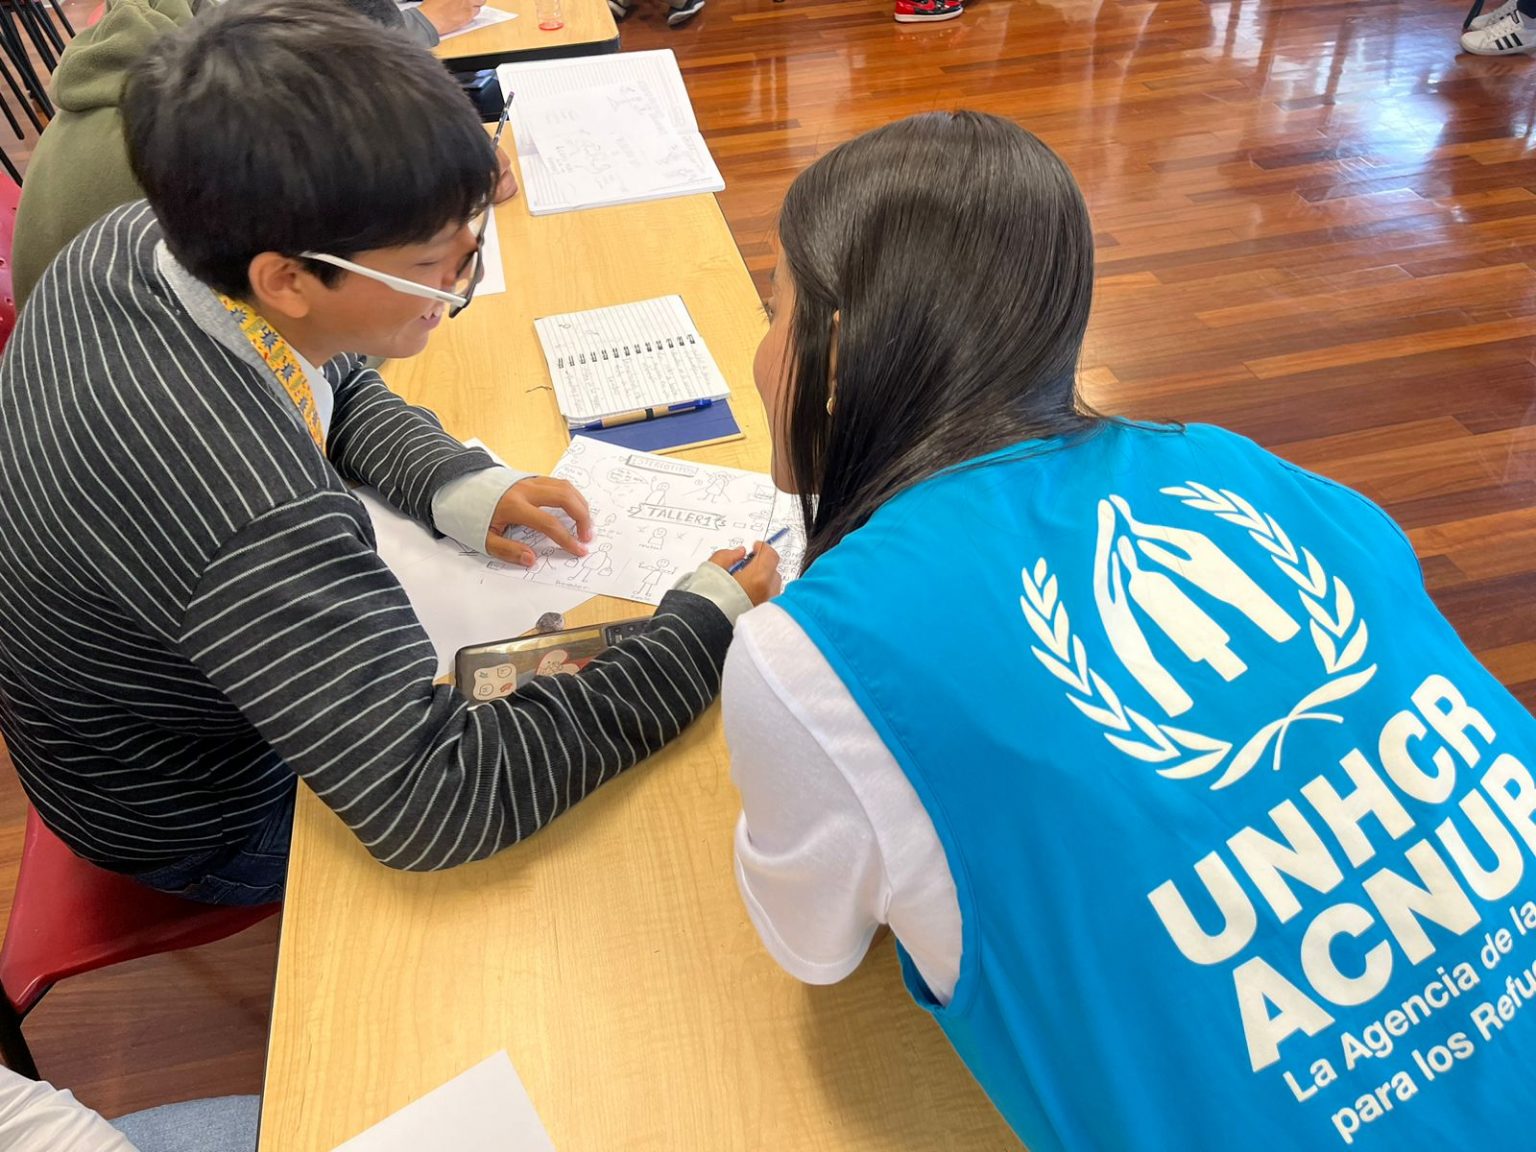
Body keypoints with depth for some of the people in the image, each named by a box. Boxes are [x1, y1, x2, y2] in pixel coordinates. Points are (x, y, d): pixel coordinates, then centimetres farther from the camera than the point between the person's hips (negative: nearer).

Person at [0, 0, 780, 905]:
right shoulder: (241, 506, -45)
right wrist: (707, 630, -37)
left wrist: (455, 483, -17)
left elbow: (341, 387, 1)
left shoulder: (149, 238, -18)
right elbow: (431, 806, -42)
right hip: (187, 819, -6)